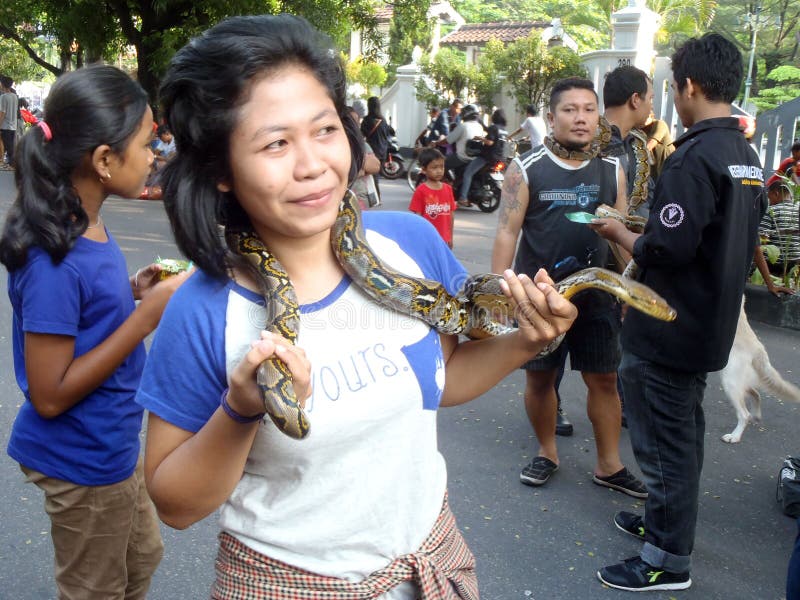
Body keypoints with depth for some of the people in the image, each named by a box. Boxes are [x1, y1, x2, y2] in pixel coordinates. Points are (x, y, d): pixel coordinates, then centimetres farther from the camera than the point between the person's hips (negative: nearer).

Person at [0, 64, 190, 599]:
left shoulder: (89, 226, -3)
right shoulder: (53, 258, -29)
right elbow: (49, 395, -26)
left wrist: (133, 291, -5)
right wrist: (147, 315, -26)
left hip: (112, 444, 8)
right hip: (83, 461, -8)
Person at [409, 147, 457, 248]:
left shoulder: (448, 189, 4)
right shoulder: (421, 190, -10)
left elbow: (451, 214, 9)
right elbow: (417, 216, -8)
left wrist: (450, 237, 10)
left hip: (444, 239, 5)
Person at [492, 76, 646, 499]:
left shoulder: (612, 171, 5)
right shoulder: (526, 169, -4)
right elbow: (507, 233, -6)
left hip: (596, 294, 3)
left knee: (604, 379, 8)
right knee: (539, 377, 9)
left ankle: (609, 466, 23)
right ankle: (546, 453, 30)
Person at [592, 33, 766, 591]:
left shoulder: (695, 156, -21)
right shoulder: (748, 157, 8)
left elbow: (665, 249, -26)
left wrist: (618, 232, -9)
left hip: (667, 331, -9)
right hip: (711, 325, 9)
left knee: (666, 444, 3)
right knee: (684, 434, 22)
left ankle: (669, 561, 17)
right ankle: (665, 520, 39)